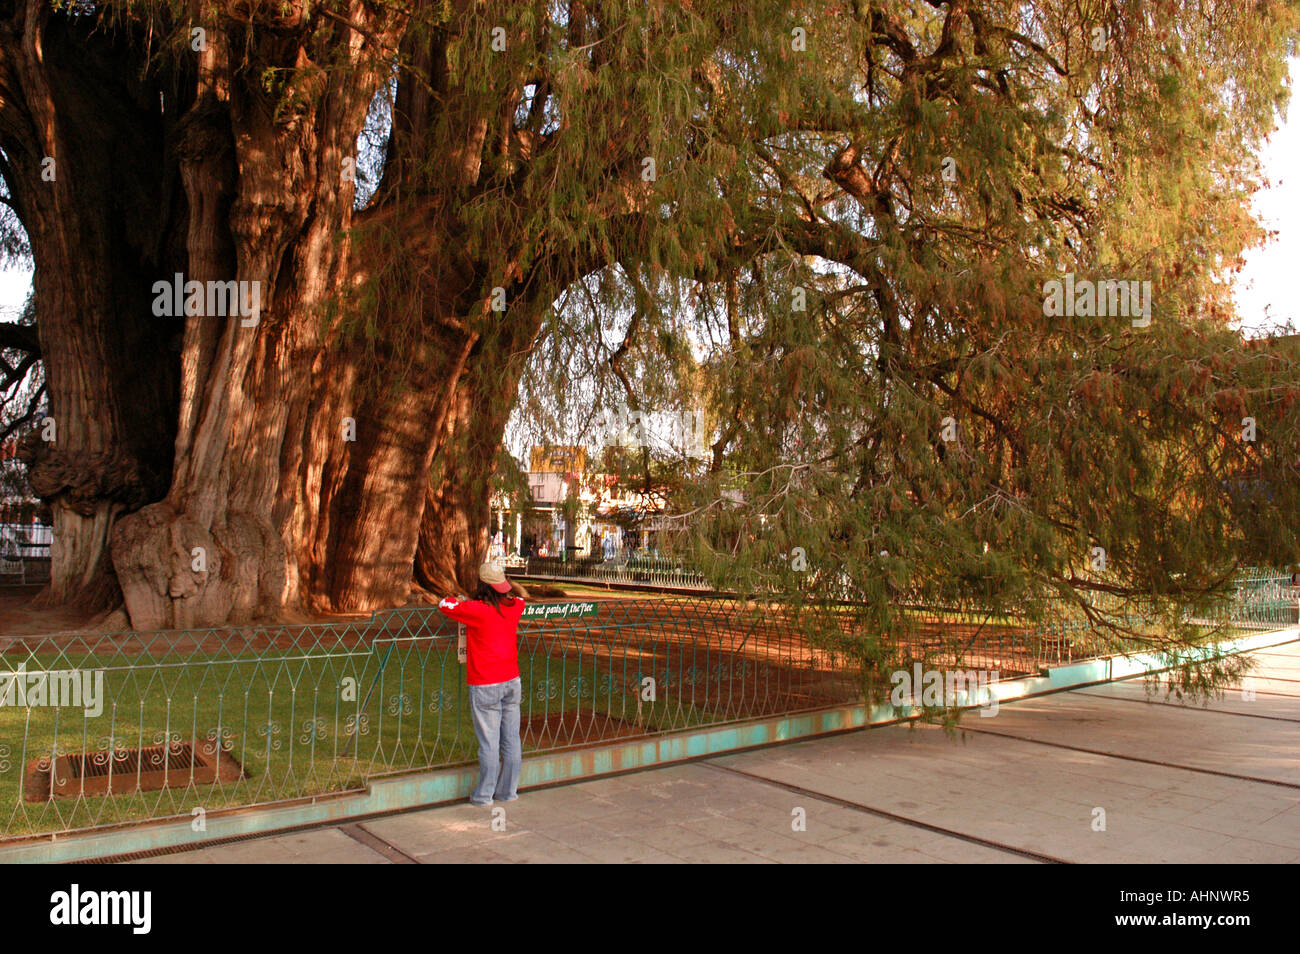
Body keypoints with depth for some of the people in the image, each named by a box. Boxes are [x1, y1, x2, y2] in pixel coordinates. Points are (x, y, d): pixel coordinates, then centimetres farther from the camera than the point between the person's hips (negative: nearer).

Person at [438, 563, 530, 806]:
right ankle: (508, 791, 22)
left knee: (489, 743, 2)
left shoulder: (476, 610, -16)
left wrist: (460, 601, 14)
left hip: (485, 686, -5)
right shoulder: (514, 607, 1)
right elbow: (522, 596, 25)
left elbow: (445, 604, -4)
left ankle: (484, 795, 13)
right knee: (511, 739, 11)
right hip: (512, 681, 5)